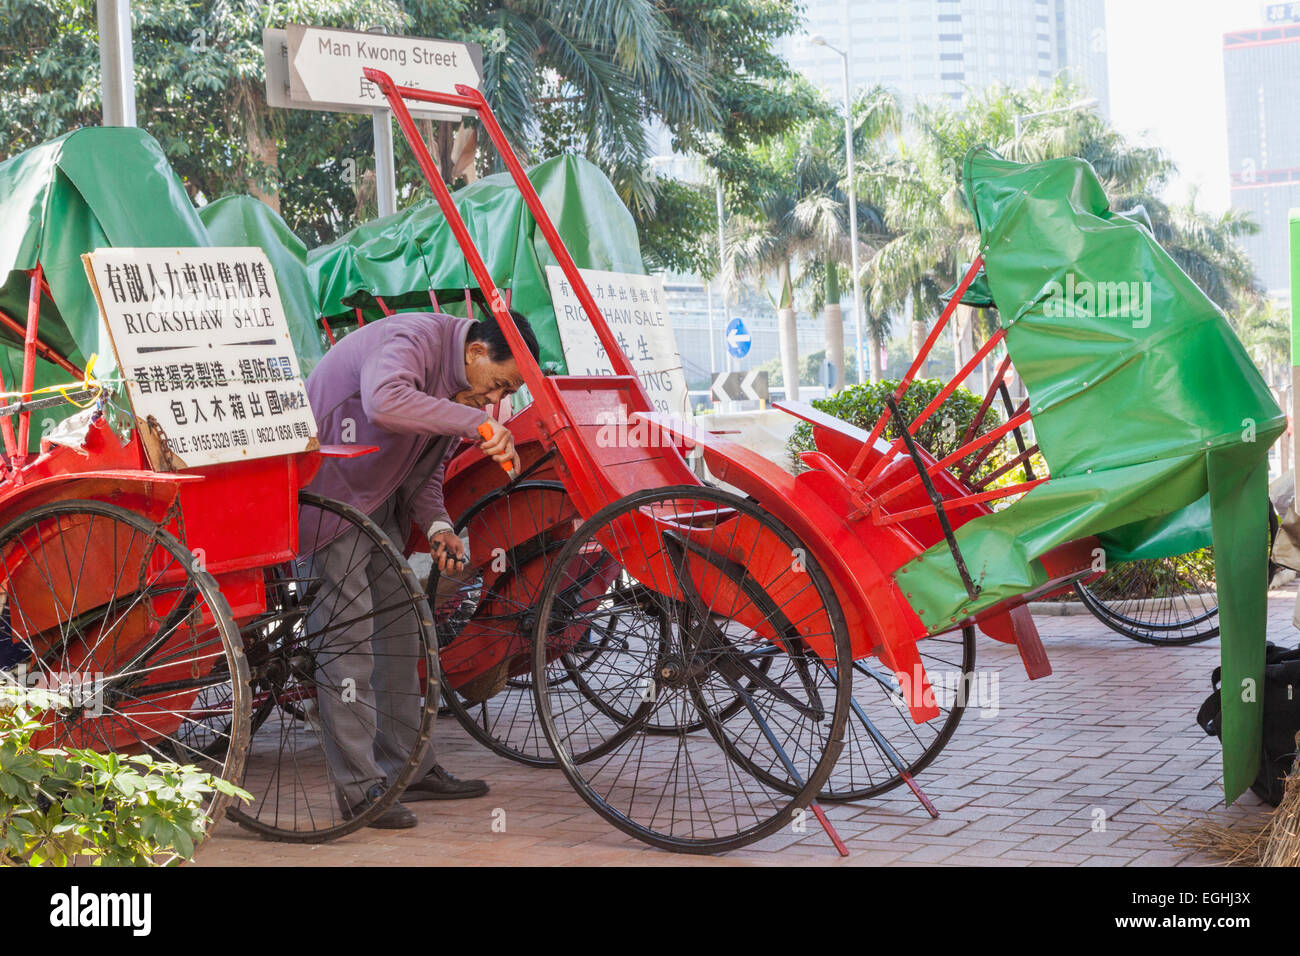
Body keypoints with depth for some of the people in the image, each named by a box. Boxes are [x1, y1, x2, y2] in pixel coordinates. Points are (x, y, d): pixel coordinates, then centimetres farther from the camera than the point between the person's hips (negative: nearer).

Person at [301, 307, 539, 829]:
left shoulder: (462, 382, 6)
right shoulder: (413, 340, -24)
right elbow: (385, 402, -46)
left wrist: (436, 524, -4)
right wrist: (476, 421, -41)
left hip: (379, 500, 10)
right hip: (331, 489, -10)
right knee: (348, 631, -11)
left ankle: (408, 768, 21)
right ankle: (359, 787, -6)